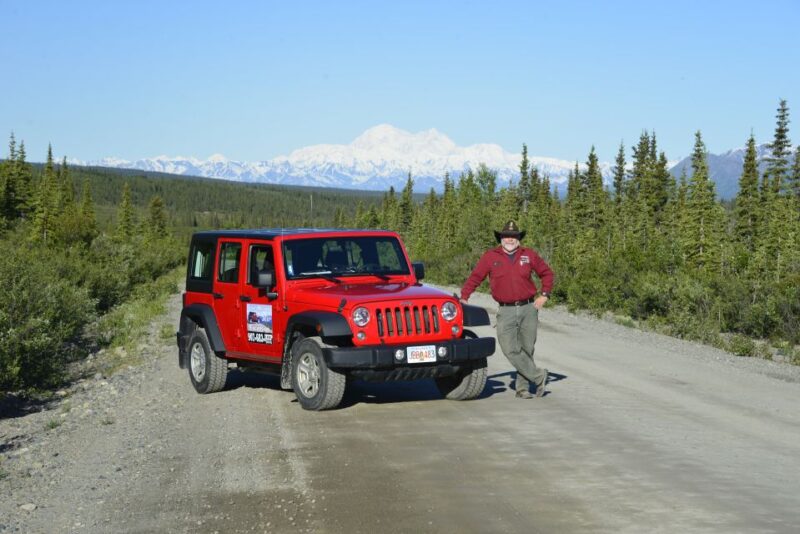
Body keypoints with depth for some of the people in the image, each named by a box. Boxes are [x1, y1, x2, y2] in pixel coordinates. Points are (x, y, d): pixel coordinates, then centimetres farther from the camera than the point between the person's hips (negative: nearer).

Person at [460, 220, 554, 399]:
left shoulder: (529, 255, 5)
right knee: (509, 348, -15)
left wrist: (544, 295, 6)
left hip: (528, 308, 1)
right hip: (506, 311, -1)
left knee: (526, 349, 5)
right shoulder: (490, 257, 1)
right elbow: (475, 277, 3)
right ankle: (539, 375, 0)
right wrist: (464, 297, -8)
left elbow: (547, 273, 16)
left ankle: (523, 388, 15)